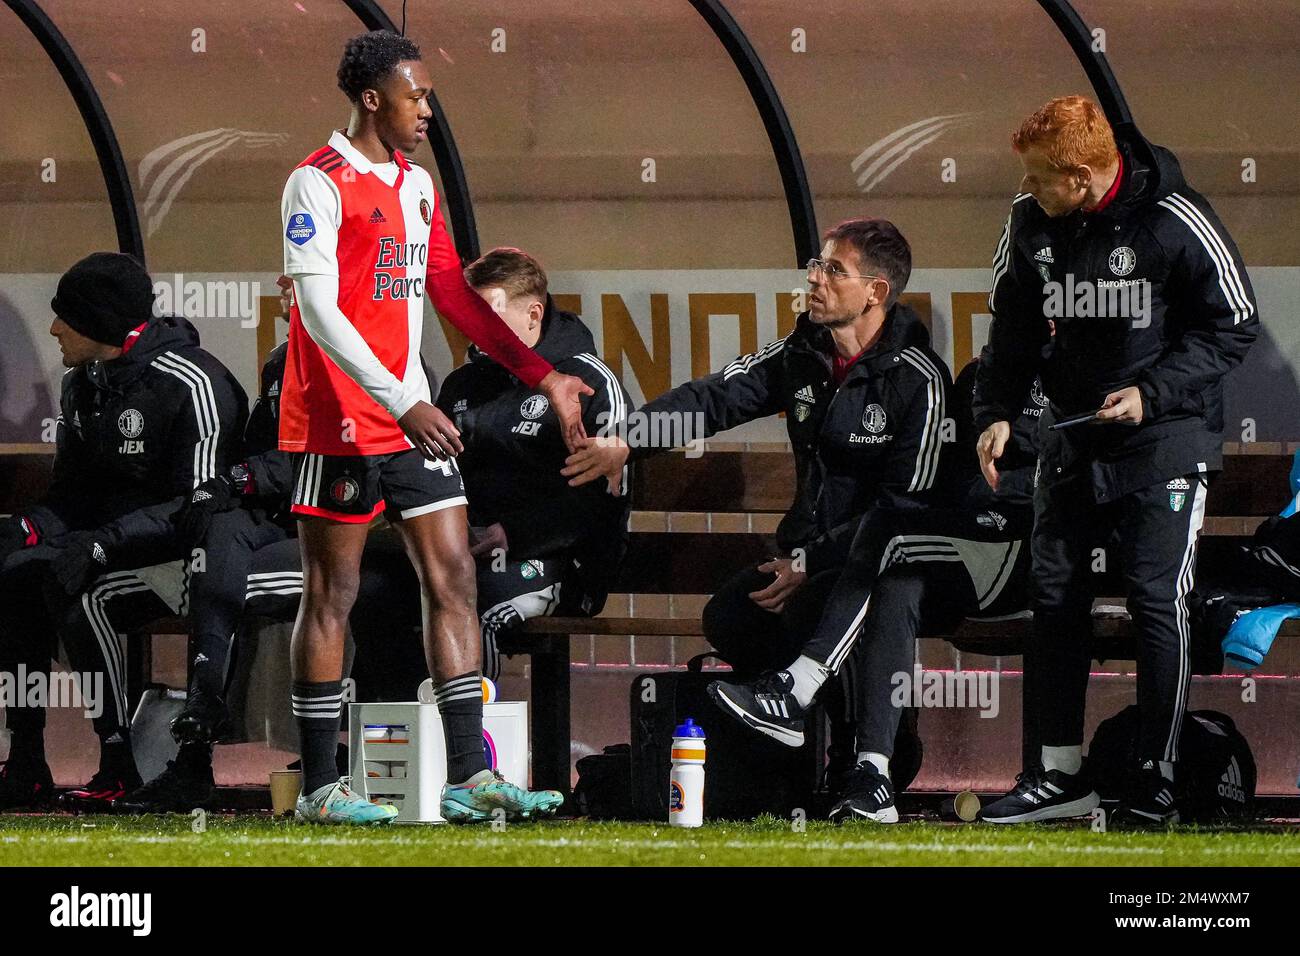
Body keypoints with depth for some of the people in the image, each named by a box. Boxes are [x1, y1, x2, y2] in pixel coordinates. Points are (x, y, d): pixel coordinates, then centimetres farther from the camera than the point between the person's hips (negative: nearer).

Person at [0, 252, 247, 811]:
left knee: (80, 595, -32)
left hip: (182, 555, -8)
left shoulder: (190, 384, -18)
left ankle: (120, 770, -25)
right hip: (107, 539, 8)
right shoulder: (83, 386, 9)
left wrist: (99, 545, -30)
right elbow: (74, 491, 13)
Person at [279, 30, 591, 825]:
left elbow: (453, 295, 18)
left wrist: (542, 376, 13)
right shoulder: (319, 184, -11)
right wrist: (402, 406, -25)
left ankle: (469, 776, 2)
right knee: (332, 595, -2)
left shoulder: (417, 185, 14)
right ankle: (319, 786, 4)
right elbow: (319, 313, -18)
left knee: (454, 581, 2)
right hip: (341, 422, -8)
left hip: (414, 420, 8)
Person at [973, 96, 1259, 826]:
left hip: (1166, 436, -6)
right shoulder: (1031, 222, -2)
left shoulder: (1174, 221, -18)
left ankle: (1159, 779, 2)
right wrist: (997, 410, -1)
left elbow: (1235, 326, -11)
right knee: (1055, 594, 5)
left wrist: (1152, 392, -20)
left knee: (1158, 601, -7)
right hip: (1075, 434, 6)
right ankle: (1060, 773, 13)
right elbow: (1016, 324, 11)